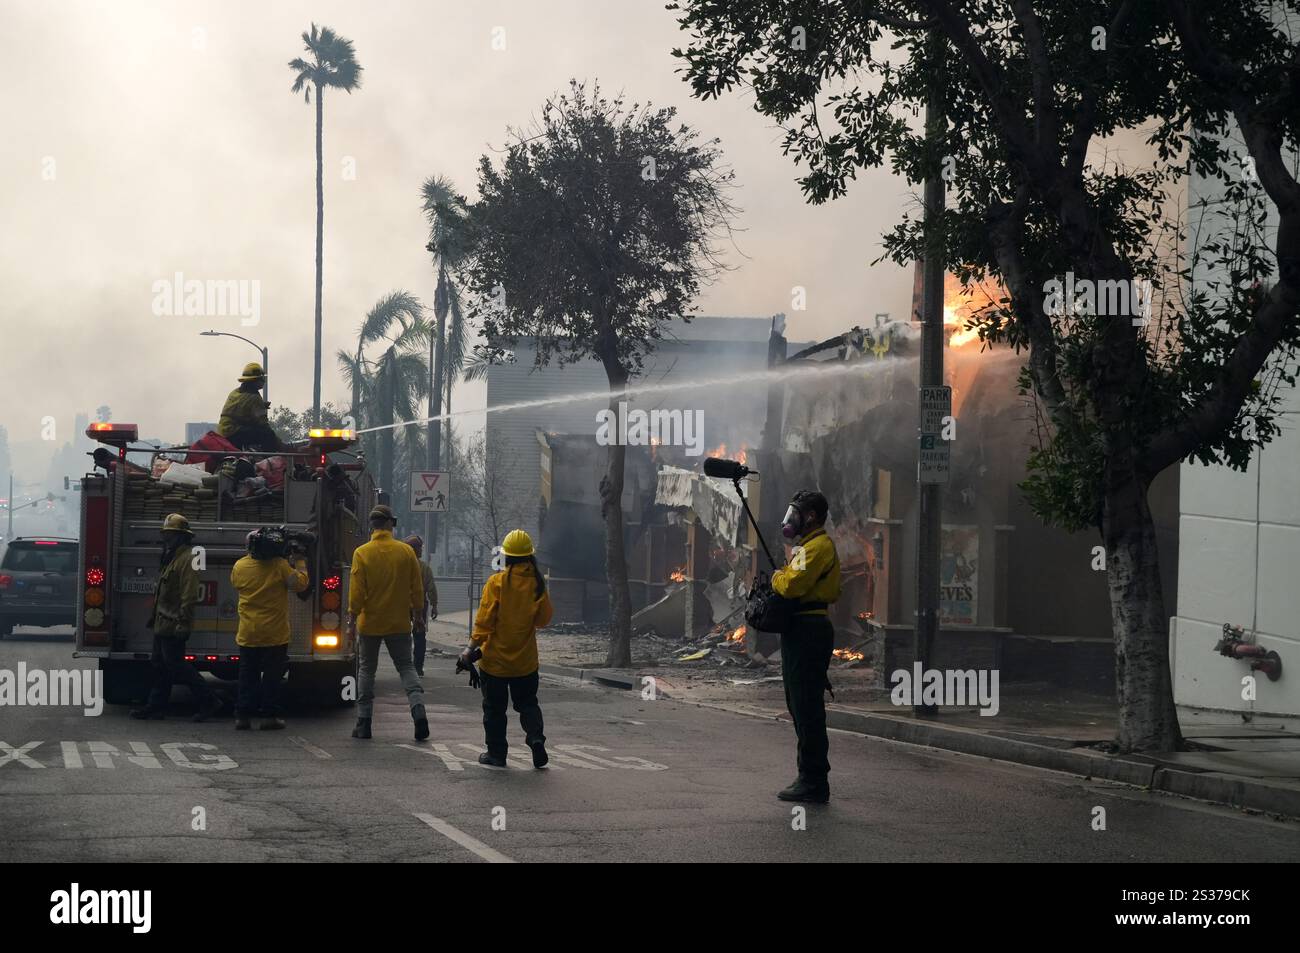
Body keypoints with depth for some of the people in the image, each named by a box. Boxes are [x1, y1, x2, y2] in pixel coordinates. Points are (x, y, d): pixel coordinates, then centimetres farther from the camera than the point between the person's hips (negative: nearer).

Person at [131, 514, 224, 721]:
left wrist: (183, 623, -27)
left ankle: (209, 701, -4)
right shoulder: (171, 557, 17)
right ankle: (156, 706, 18)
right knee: (159, 665, 12)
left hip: (173, 625, -10)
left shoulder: (187, 558, -17)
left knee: (175, 664, -8)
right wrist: (154, 615, 24)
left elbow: (189, 595, -23)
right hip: (163, 623, 10)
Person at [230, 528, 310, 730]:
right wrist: (300, 561, 1)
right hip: (274, 634, -3)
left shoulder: (240, 566, -3)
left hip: (248, 634, 3)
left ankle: (242, 715, 7)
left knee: (247, 675, 10)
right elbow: (300, 584, -11)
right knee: (272, 675, 6)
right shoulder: (280, 566, -13)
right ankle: (269, 715, 5)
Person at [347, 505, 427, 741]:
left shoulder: (362, 553, -9)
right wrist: (417, 611, 15)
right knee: (406, 666, 10)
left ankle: (364, 722, 10)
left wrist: (352, 621, -3)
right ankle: (418, 710, -11)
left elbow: (356, 592, -9)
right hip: (399, 623, 1)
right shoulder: (406, 551, -3)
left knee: (367, 670, 10)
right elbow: (417, 588, 1)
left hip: (370, 624, -1)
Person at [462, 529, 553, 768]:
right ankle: (536, 737, -6)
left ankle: (496, 753, 13)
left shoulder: (496, 582, -13)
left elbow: (484, 621, -15)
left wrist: (471, 648, -10)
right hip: (525, 660, 2)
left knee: (494, 708, 9)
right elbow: (544, 618, 2)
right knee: (527, 703, 16)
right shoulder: (537, 584, -5)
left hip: (495, 659, -2)